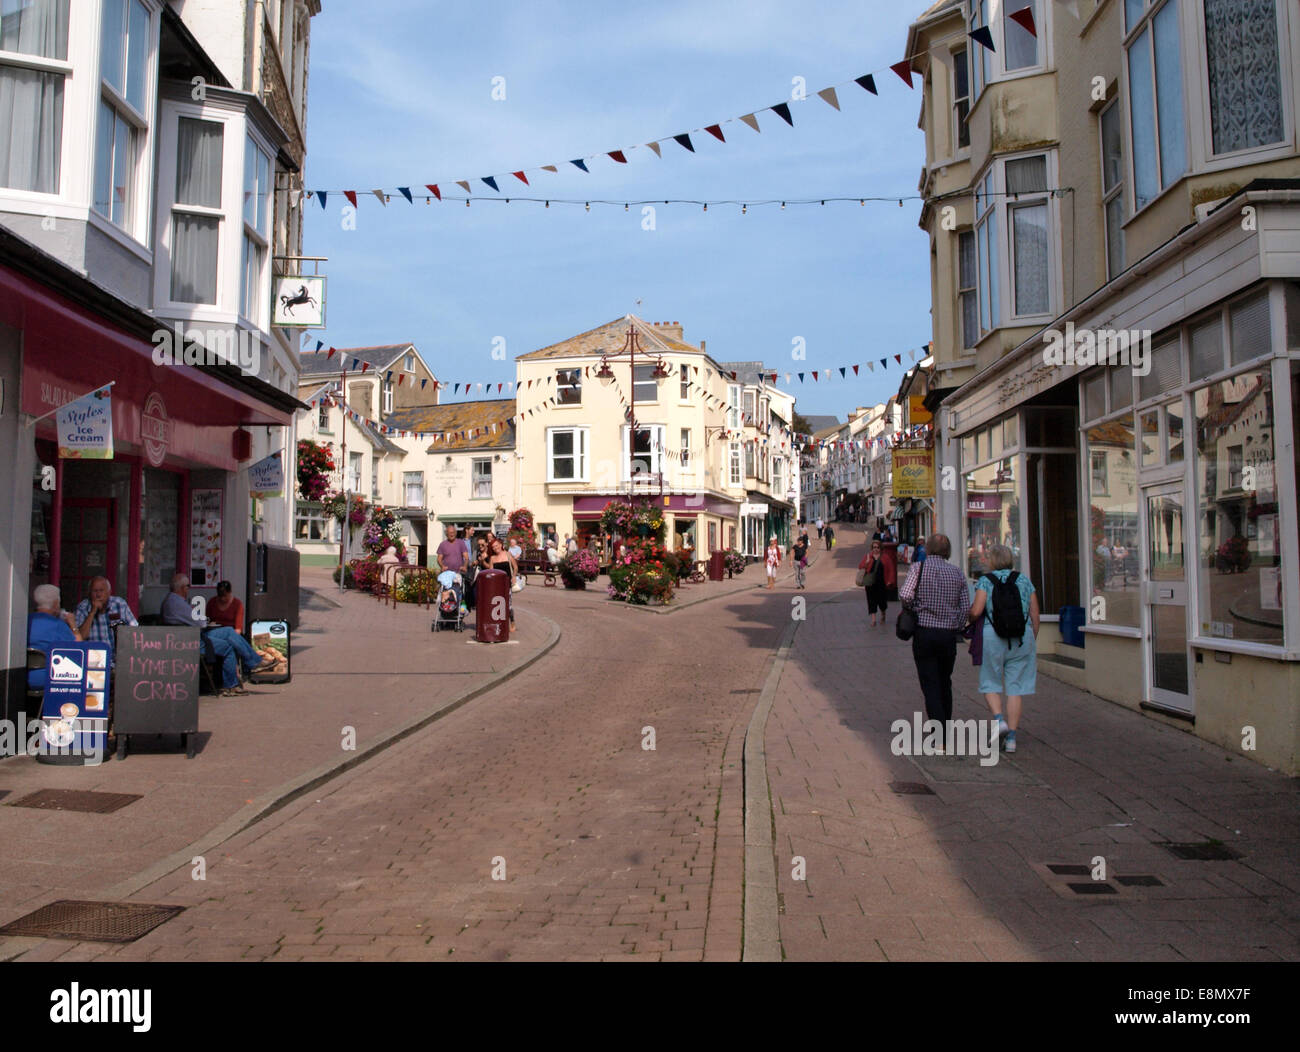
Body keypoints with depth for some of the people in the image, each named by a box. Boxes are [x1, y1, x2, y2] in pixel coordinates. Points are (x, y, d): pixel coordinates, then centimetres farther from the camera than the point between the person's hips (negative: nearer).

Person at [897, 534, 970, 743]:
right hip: (949, 635, 3)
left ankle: (941, 737, -7)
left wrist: (913, 609, 2)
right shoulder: (957, 573, 6)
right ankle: (945, 725, 29)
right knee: (945, 683, 19)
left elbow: (905, 595, -18)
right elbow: (966, 607, 3)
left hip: (924, 633, -3)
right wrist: (956, 628, 14)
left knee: (930, 685, -1)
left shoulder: (919, 567, -5)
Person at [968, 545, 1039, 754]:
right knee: (1015, 687, 6)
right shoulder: (1024, 581, 8)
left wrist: (970, 618, 11)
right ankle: (1011, 737, 6)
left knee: (991, 683, 13)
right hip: (1022, 638, 3)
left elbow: (976, 611, -12)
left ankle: (999, 720, -9)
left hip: (993, 637, -3)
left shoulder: (985, 581, -2)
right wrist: (1032, 643, 17)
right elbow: (1035, 616, 7)